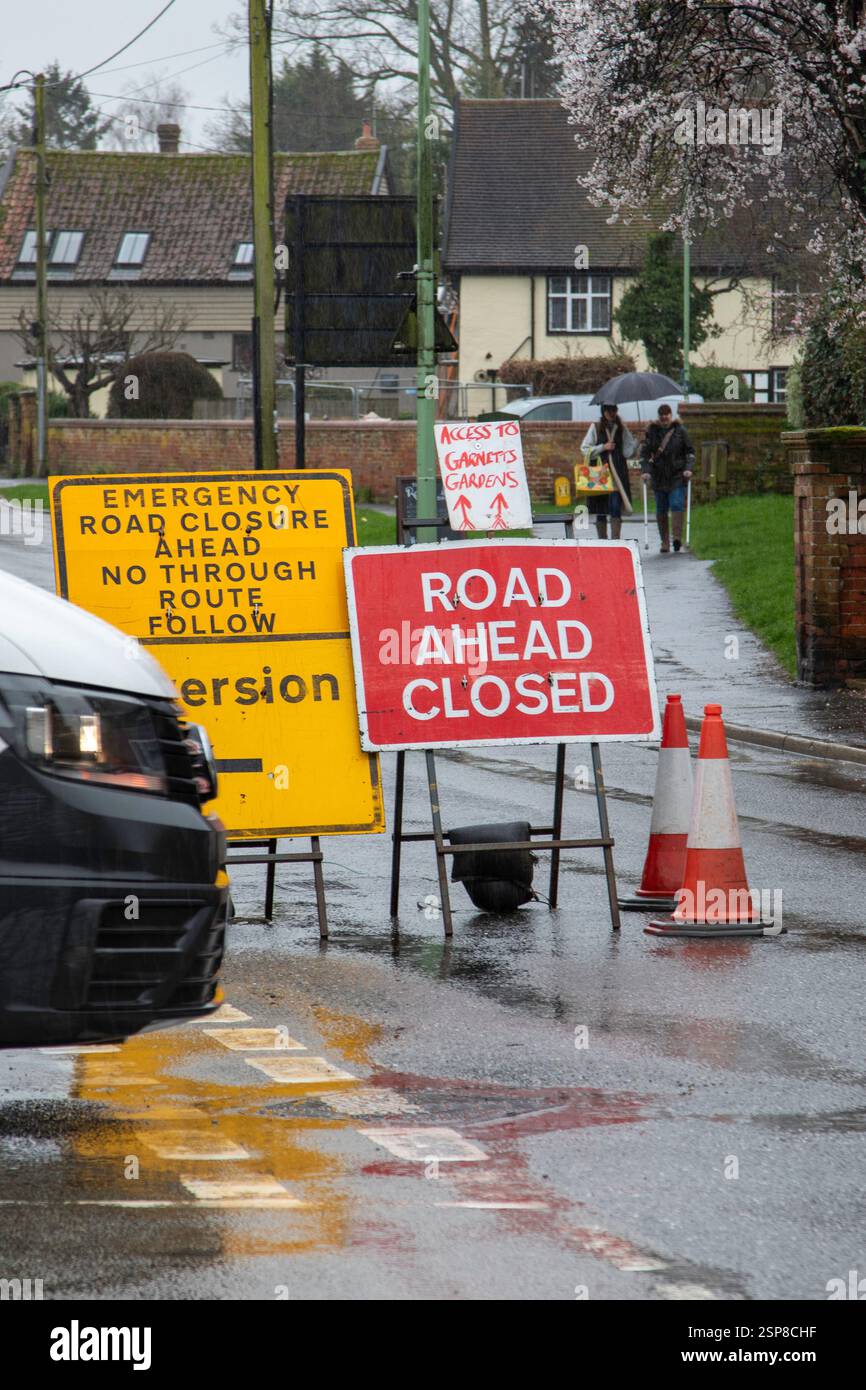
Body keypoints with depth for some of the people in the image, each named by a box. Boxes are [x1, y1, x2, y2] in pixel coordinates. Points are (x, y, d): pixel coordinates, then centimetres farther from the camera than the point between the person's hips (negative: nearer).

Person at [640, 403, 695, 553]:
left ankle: (677, 537, -19)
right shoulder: (652, 431, 4)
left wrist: (689, 468, -8)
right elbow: (645, 452, 1)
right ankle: (665, 542, 10)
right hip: (658, 476, 2)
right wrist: (646, 470, -11)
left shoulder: (679, 430, 3)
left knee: (677, 505, -14)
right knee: (661, 510, 4)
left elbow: (689, 451, 6)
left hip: (677, 475, -2)